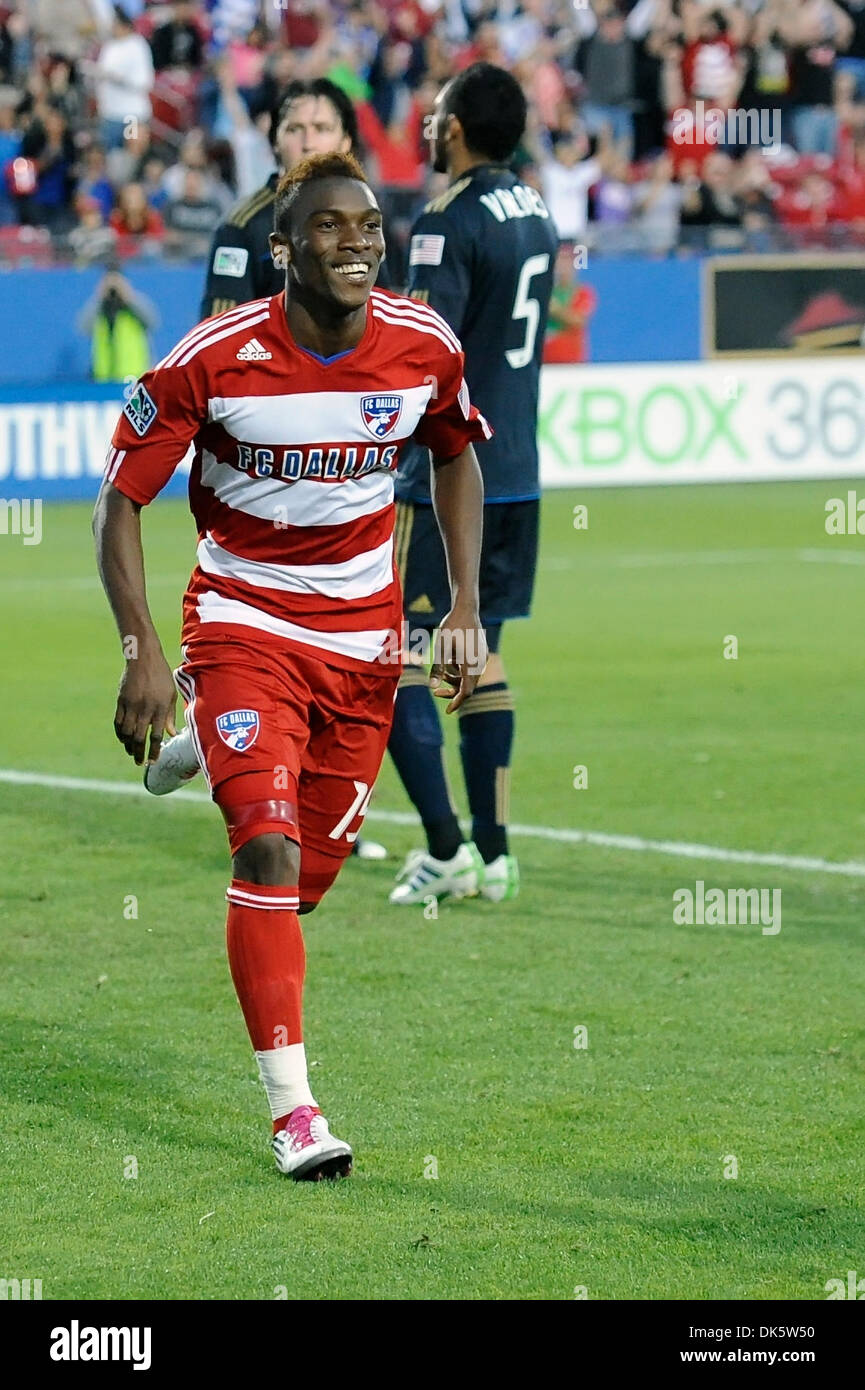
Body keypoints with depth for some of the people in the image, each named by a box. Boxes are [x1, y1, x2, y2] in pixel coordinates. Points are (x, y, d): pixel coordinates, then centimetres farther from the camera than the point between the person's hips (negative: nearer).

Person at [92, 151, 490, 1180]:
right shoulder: (211, 359, -18)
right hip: (243, 623, -3)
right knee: (270, 848, -19)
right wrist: (142, 653, -18)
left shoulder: (426, 348, -8)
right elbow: (119, 502, -10)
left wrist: (465, 609, 5)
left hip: (364, 632, 4)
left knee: (312, 871, 8)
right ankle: (291, 1107, -14)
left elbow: (456, 461, 13)